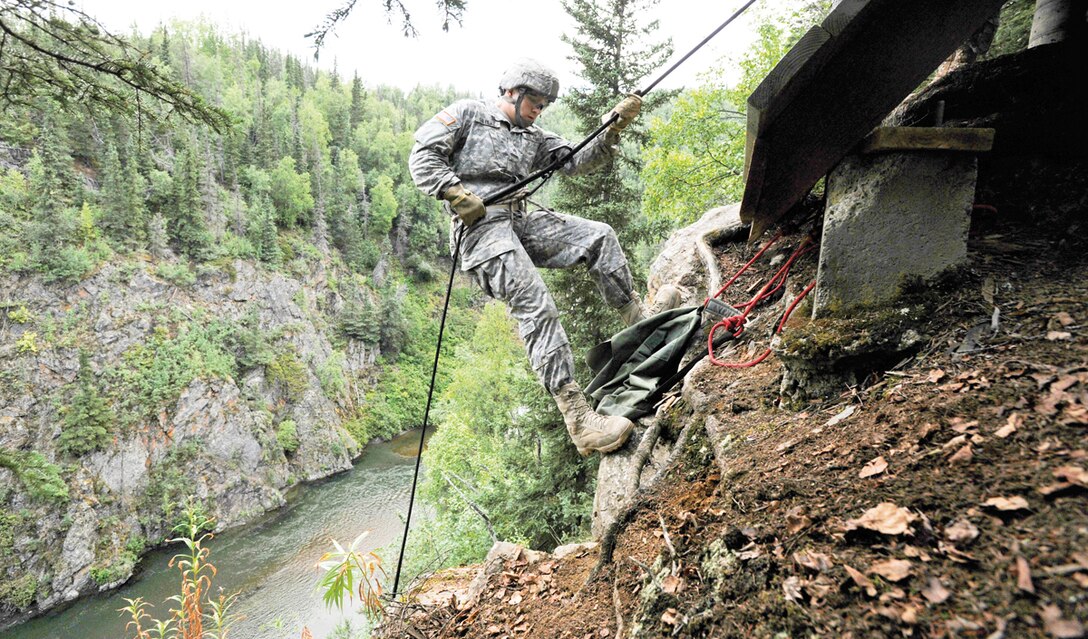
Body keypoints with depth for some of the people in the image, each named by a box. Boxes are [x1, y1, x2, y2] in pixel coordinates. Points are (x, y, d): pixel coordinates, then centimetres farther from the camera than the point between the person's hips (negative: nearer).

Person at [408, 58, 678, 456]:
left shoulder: (533, 138, 25)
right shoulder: (467, 113, 9)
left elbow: (578, 161, 14)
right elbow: (422, 157, 1)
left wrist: (614, 129, 0)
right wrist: (457, 194, -13)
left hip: (522, 222, 7)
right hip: (481, 226, -7)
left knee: (599, 236, -7)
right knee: (537, 309, -22)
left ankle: (638, 321, 2)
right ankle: (579, 420, -25)